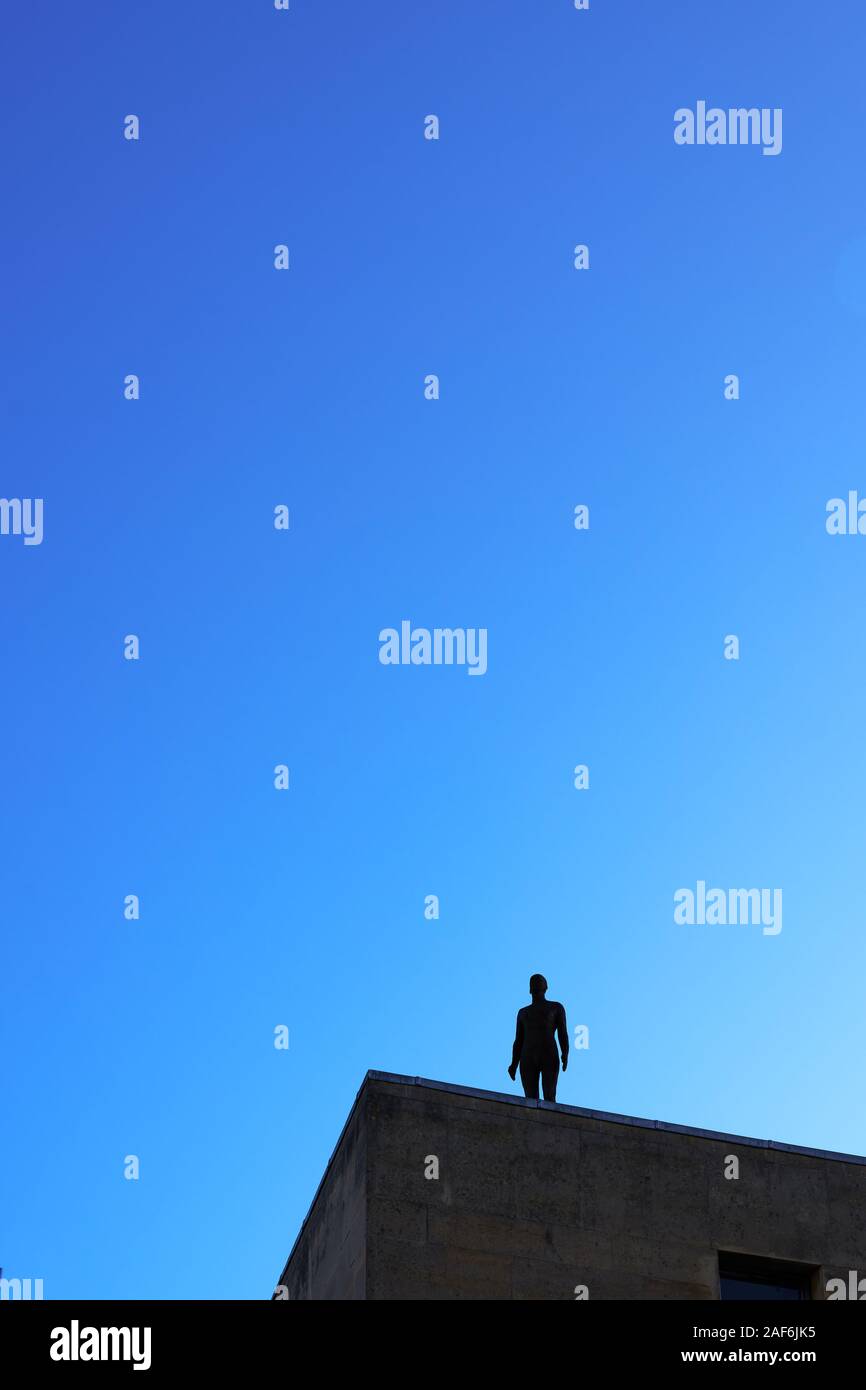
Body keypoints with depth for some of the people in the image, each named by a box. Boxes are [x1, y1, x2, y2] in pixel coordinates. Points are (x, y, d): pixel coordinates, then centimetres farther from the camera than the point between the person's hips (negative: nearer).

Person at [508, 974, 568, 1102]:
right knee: (531, 1101, -9)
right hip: (528, 1059, 3)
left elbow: (563, 1033, 3)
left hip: (549, 1057, -3)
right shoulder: (523, 1012, 23)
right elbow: (518, 1041, 18)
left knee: (549, 1098, -17)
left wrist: (565, 1055, -16)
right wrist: (514, 1065, 3)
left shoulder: (556, 1007, 13)